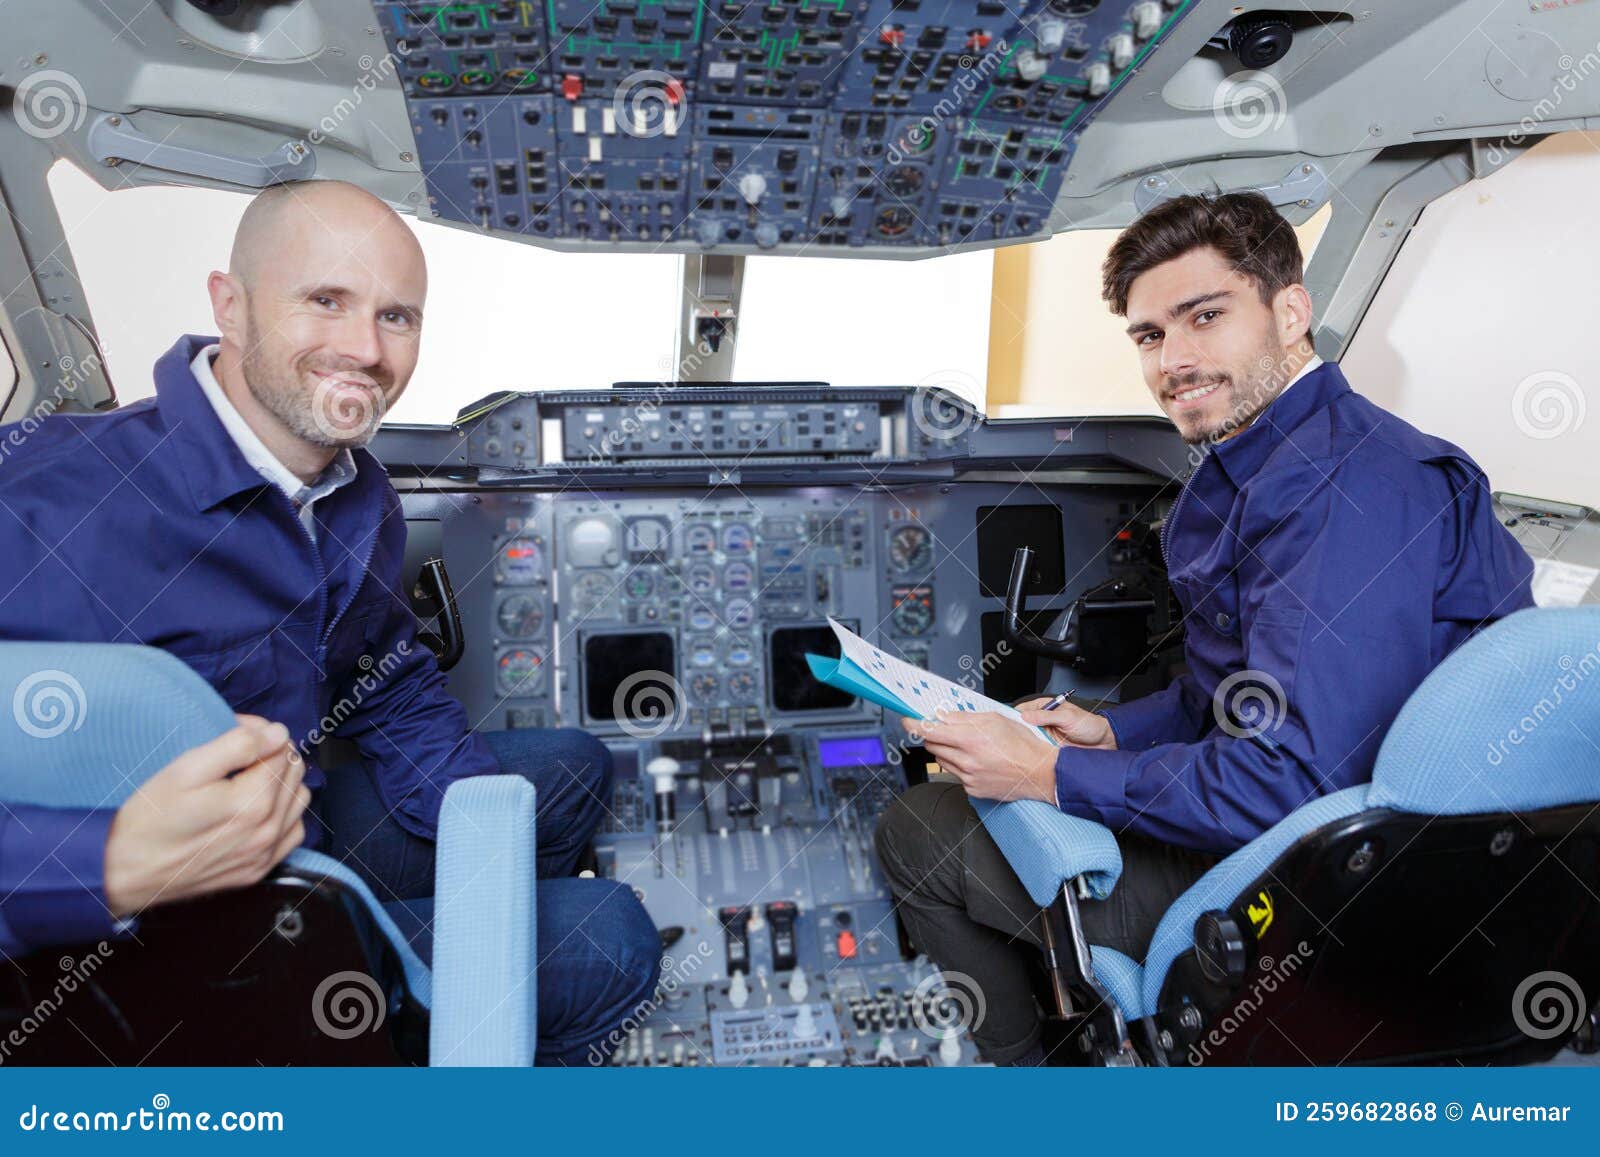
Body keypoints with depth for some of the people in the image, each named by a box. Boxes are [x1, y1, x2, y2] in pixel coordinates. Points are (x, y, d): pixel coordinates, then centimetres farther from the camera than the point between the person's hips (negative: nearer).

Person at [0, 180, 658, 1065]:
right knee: (609, 940, -13)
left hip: (320, 814, 8)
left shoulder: (360, 492, -2)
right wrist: (117, 874, -50)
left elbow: (399, 692, 9)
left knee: (574, 767, 19)